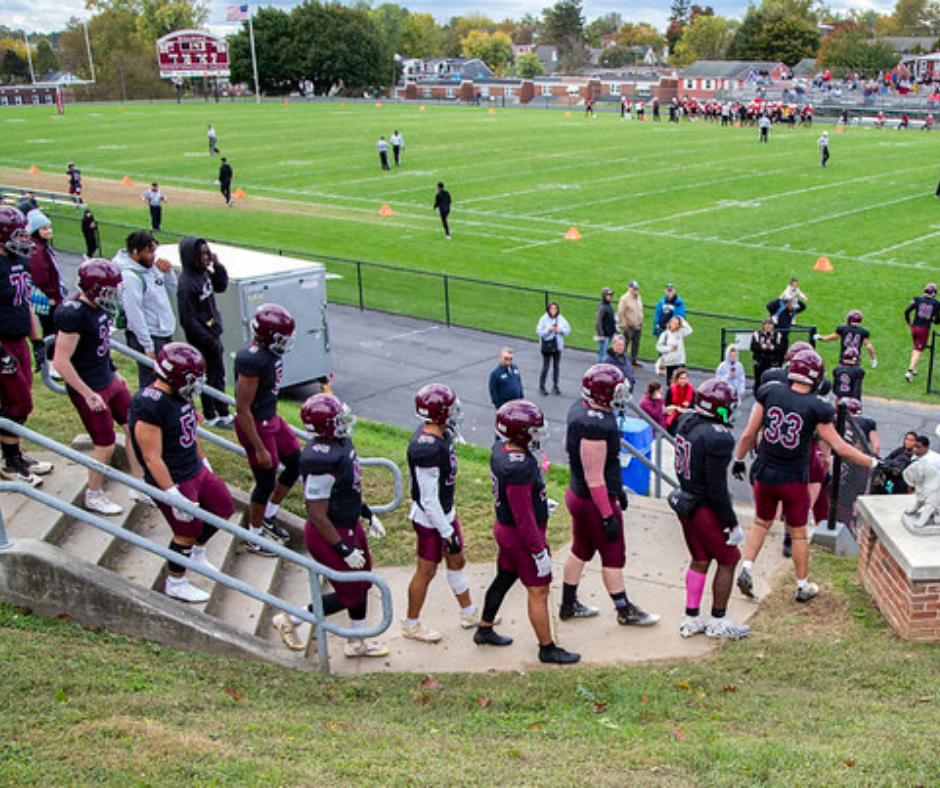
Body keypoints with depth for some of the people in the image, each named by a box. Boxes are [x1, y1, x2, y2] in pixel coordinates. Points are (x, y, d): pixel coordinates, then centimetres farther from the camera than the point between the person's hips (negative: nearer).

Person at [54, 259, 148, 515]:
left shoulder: (100, 308, 1)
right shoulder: (74, 314, -25)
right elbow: (61, 362, -24)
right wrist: (89, 395, -21)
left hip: (109, 381, 9)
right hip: (89, 388, -9)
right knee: (105, 445, 1)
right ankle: (94, 495, 25)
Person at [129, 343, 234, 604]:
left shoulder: (180, 395, 1)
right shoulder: (149, 406, -28)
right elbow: (153, 459, -27)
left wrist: (204, 462, 25)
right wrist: (174, 495, -27)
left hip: (196, 471, 9)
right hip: (173, 481, -9)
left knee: (223, 508, 17)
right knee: (186, 533, 3)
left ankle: (197, 553, 40)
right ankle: (175, 584, 26)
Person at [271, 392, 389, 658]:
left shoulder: (340, 441, -3)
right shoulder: (322, 462, -33)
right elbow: (318, 516, -27)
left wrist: (368, 515, 20)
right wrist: (345, 550, -21)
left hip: (350, 525, 9)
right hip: (330, 535, -9)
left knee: (362, 585, 21)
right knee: (349, 595, 8)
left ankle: (357, 643, 41)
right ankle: (290, 620, 25)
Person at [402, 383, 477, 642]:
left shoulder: (439, 435, -2)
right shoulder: (426, 449, -33)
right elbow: (429, 500, -28)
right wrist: (447, 533, -21)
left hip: (445, 512, 10)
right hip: (431, 520, -9)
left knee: (457, 562, 22)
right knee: (426, 571, 8)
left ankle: (468, 613, 40)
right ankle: (411, 624, 28)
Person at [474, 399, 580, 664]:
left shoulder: (501, 450, -3)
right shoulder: (518, 468, -33)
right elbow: (524, 518, -27)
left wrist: (539, 501, 27)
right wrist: (540, 552, -19)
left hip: (504, 528, 10)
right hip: (521, 537, -10)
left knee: (504, 579, 25)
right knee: (538, 592, 6)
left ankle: (484, 630, 42)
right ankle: (547, 649, 21)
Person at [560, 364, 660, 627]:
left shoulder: (582, 408, 1)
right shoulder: (594, 426, -31)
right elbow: (594, 478, -27)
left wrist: (617, 488, 24)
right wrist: (608, 516, -21)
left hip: (578, 494, 10)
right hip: (594, 500, -10)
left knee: (581, 549, 22)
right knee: (613, 556, 8)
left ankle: (569, 605, 35)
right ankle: (625, 611, 26)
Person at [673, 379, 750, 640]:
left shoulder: (686, 423, 1)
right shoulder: (718, 438, -25)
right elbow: (717, 488, -23)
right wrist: (732, 524, -14)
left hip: (686, 502, 8)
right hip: (706, 510, -8)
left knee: (699, 561, 20)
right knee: (728, 560, 11)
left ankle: (691, 618, 27)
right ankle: (718, 621, 21)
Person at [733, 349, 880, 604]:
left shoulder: (769, 393, -8)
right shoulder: (817, 408, -15)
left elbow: (748, 434, -4)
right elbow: (840, 448, -10)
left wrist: (739, 459, 11)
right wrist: (873, 463, 1)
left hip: (765, 475, 2)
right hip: (794, 480, -2)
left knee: (761, 523, 22)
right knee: (798, 533, 13)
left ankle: (746, 568, 11)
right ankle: (803, 586, 26)